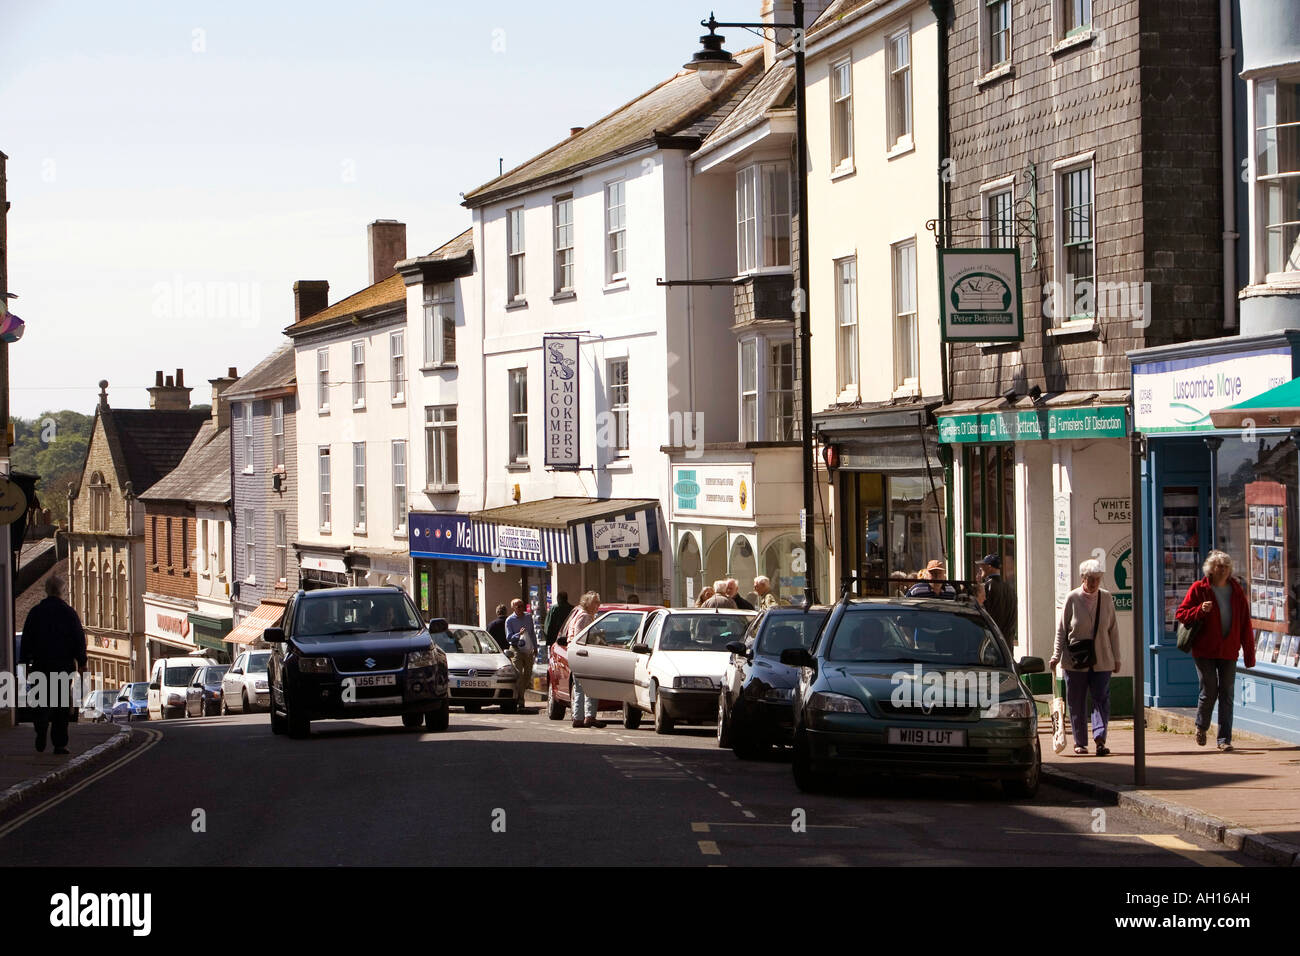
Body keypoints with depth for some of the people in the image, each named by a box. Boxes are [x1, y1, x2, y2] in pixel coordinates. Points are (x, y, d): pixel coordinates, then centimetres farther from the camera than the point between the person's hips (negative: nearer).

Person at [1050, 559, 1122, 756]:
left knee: (1101, 700, -8)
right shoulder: (1072, 598, -3)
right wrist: (1056, 656, -6)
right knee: (1076, 703, 4)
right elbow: (1061, 629, 1)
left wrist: (1116, 658, 8)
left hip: (1101, 661, 1)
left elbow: (1113, 630, 10)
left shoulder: (1106, 598, 4)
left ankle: (1100, 739, -13)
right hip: (1075, 661, -1)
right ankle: (1080, 742, 14)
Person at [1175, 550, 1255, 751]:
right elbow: (1180, 614, -1)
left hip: (1228, 651, 3)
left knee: (1226, 695, 0)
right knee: (1209, 691, -4)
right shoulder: (1199, 589, -1)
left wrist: (1249, 654, 5)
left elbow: (1245, 625, 9)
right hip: (1204, 650, -3)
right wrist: (1200, 610, -20)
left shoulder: (1237, 591, 8)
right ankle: (1201, 726, 24)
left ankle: (1224, 739, 3)